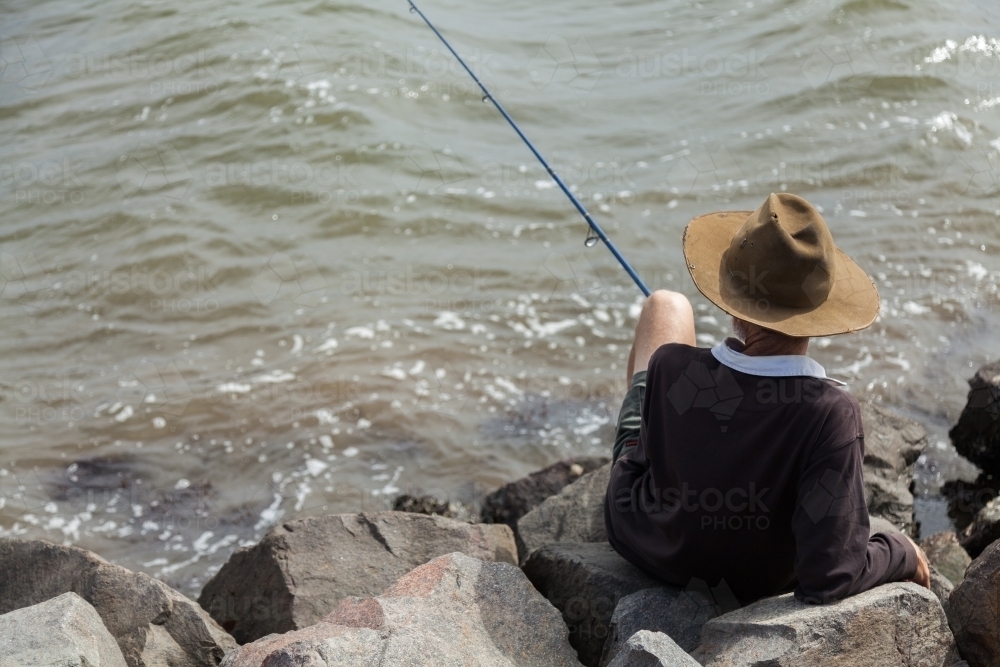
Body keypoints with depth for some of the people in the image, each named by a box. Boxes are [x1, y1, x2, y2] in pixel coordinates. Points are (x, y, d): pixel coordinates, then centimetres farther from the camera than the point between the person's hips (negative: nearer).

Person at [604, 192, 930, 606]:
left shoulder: (671, 369, -33)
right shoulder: (831, 414, -38)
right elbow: (828, 580, -36)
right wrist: (902, 553, -17)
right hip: (754, 583, 0)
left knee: (667, 307, 15)